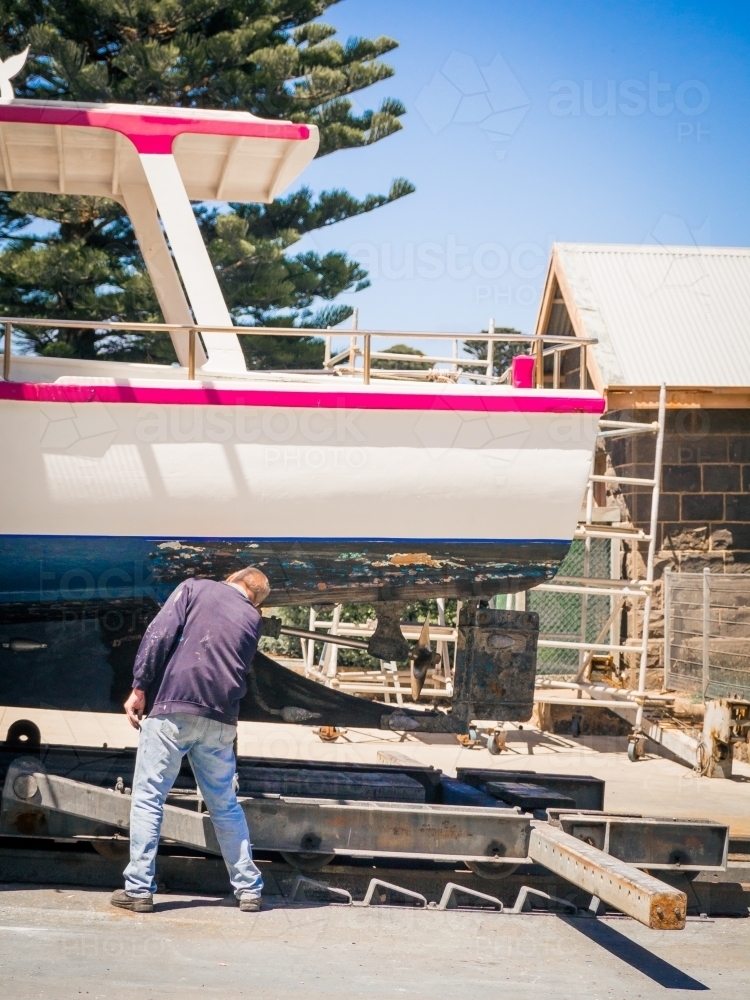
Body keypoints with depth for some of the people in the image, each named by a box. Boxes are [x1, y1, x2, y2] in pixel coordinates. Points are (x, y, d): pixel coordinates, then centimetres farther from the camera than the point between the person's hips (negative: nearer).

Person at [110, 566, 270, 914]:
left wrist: (139, 687, -5)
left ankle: (139, 889, -2)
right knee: (225, 806, 15)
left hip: (173, 709, -3)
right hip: (220, 720, 3)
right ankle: (248, 889, 16)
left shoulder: (195, 588, 8)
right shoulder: (252, 618, 17)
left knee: (148, 799, 3)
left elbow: (160, 634, -5)